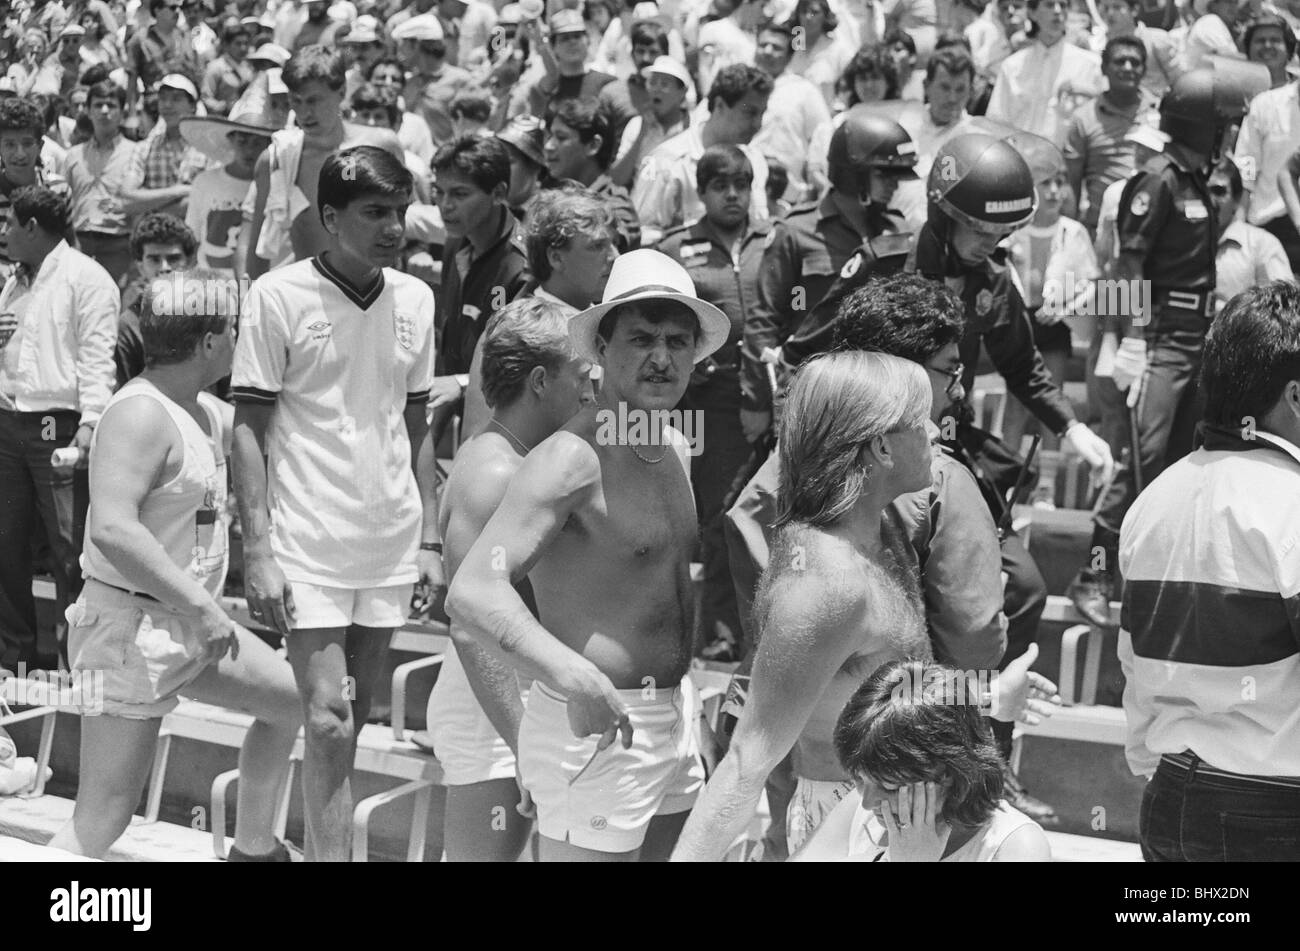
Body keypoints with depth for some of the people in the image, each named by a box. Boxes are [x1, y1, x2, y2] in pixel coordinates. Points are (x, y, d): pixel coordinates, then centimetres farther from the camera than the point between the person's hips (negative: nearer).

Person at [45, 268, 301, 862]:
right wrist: (201, 604, -29)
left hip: (188, 626, 10)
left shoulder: (203, 409, 9)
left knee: (290, 700, 22)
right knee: (101, 823, -9)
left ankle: (254, 848, 37)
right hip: (131, 629, -10)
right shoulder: (141, 414, -21)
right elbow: (112, 529, -32)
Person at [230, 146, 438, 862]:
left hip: (390, 547, 5)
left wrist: (430, 540, 10)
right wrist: (258, 553, -11)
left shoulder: (415, 299, 7)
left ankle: (322, 844, 23)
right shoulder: (278, 297, -7)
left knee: (352, 725, 10)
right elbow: (249, 428, -6)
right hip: (309, 547, -4)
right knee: (327, 722, -9)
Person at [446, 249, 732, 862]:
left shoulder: (674, 447, 9)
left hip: (675, 717, 9)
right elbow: (472, 593, -32)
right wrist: (574, 677, -46)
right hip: (596, 728, -9)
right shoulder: (573, 457, -19)